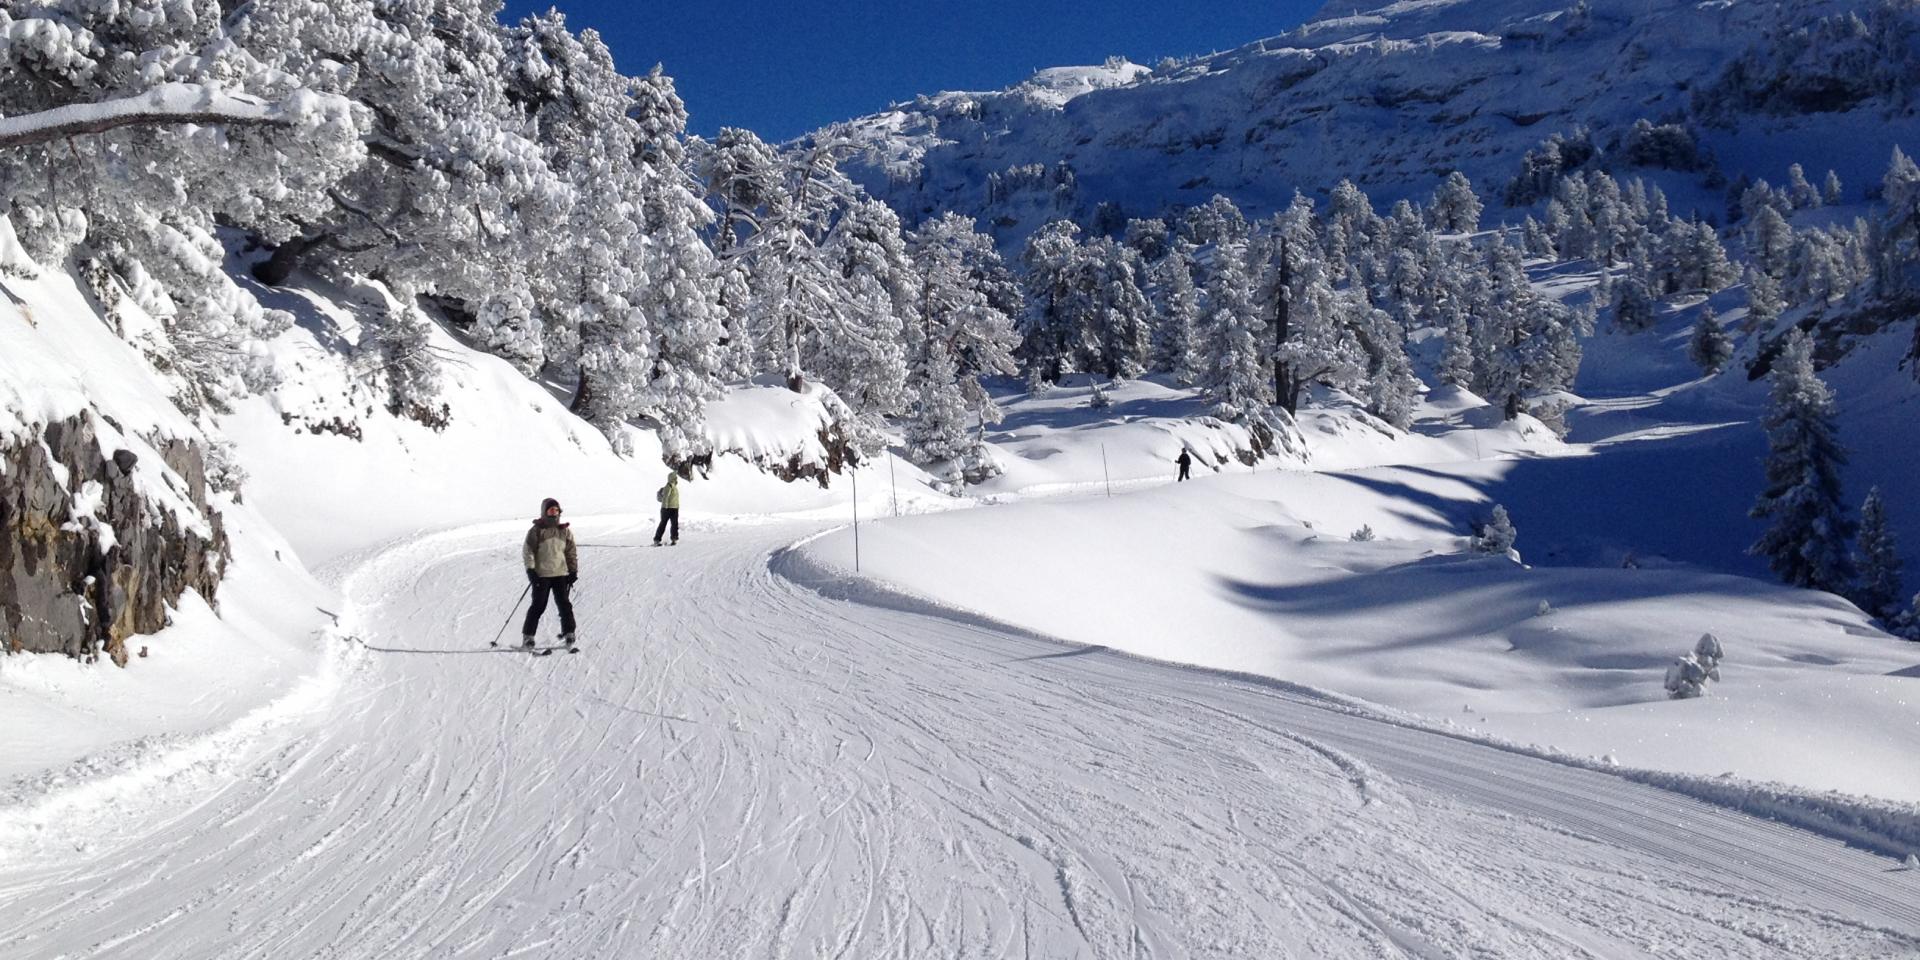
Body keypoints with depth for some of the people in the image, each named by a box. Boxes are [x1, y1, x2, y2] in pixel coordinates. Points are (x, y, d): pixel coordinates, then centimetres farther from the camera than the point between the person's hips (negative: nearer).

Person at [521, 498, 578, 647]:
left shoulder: (565, 531, 9)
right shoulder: (536, 531, -1)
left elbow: (572, 552, 15)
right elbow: (527, 551, -2)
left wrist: (573, 570, 9)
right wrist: (530, 569, -11)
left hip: (561, 574, 3)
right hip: (541, 574, -3)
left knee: (564, 603, -2)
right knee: (538, 605, -3)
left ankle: (569, 633, 6)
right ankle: (527, 635, 4)